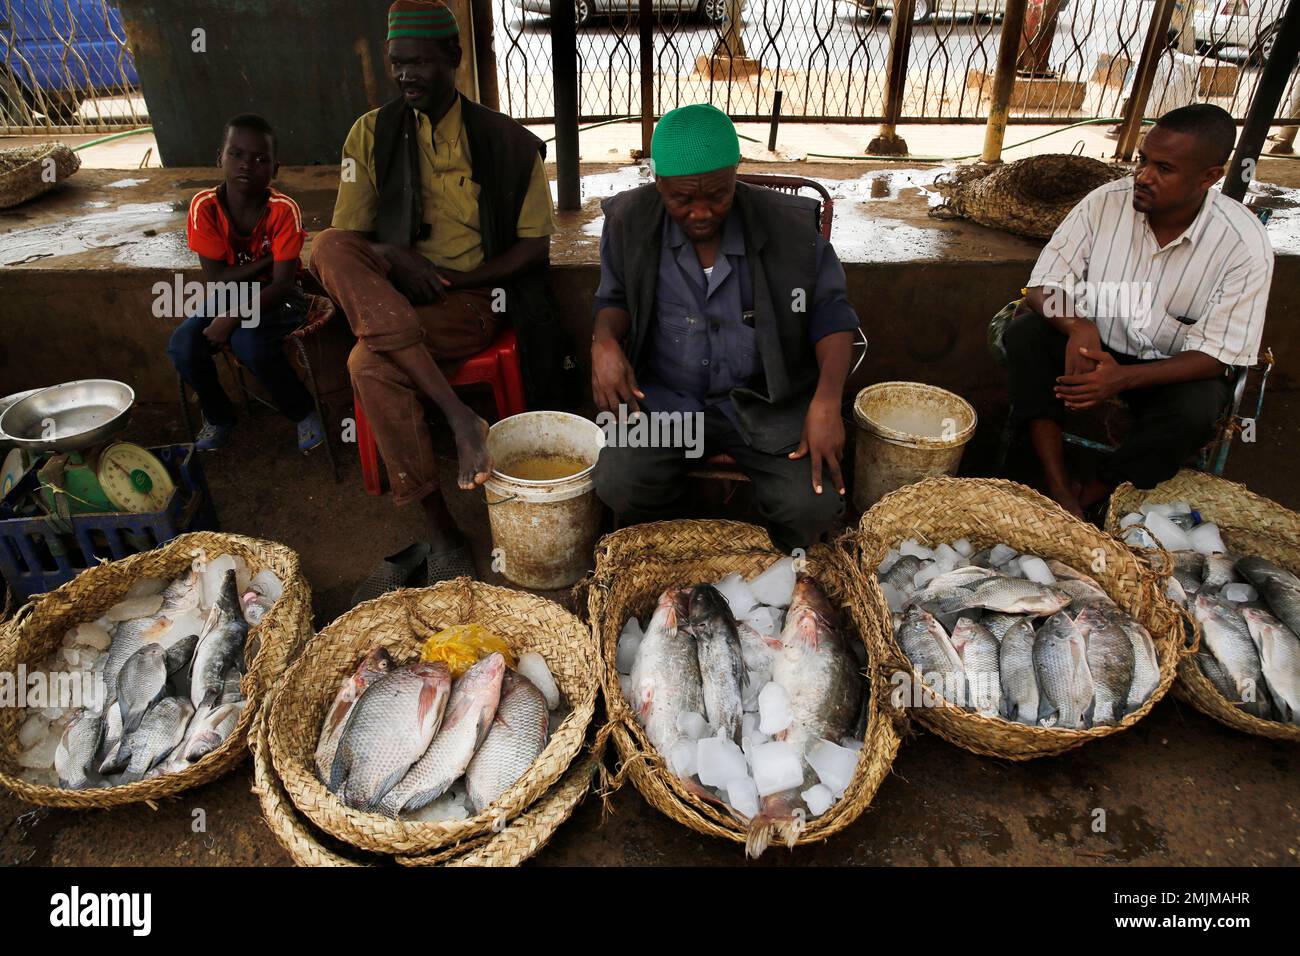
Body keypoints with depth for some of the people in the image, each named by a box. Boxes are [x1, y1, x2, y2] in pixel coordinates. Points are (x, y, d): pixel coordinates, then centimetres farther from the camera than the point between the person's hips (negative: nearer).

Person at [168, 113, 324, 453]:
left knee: (250, 343, -33)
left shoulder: (284, 210, -19)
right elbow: (216, 282, -14)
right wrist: (267, 259, -21)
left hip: (274, 299, -3)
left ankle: (303, 411, -6)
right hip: (227, 298, 3)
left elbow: (282, 284, -22)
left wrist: (233, 318, -30)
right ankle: (218, 415, 9)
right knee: (182, 346, -22)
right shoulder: (204, 206, -13)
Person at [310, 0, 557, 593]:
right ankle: (460, 419, -34)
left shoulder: (506, 142, 1)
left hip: (473, 299, -4)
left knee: (372, 362, -32)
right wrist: (396, 258, -16)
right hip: (391, 294, 4)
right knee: (328, 249, -29)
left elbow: (536, 244, 1)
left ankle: (440, 541, -22)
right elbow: (347, 239, 7)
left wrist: (456, 277, -12)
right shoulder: (372, 134, 8)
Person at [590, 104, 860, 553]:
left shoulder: (790, 225, -7)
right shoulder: (629, 221, -3)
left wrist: (827, 400, -16)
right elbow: (615, 298, 12)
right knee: (619, 485, -26)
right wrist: (605, 341, -13)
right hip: (661, 397, 1)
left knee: (814, 504, -21)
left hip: (764, 399, 0)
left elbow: (831, 312, 0)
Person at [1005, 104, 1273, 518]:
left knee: (1194, 412, -34)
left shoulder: (1244, 243, -18)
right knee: (1024, 333, -25)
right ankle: (1059, 485, -25)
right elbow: (1041, 288, -12)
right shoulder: (1105, 202, -14)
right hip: (1096, 344, 2)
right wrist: (1078, 327, -36)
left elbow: (1217, 354, -18)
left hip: (1175, 366, -2)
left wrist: (1124, 378, -36)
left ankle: (1090, 498, -13)